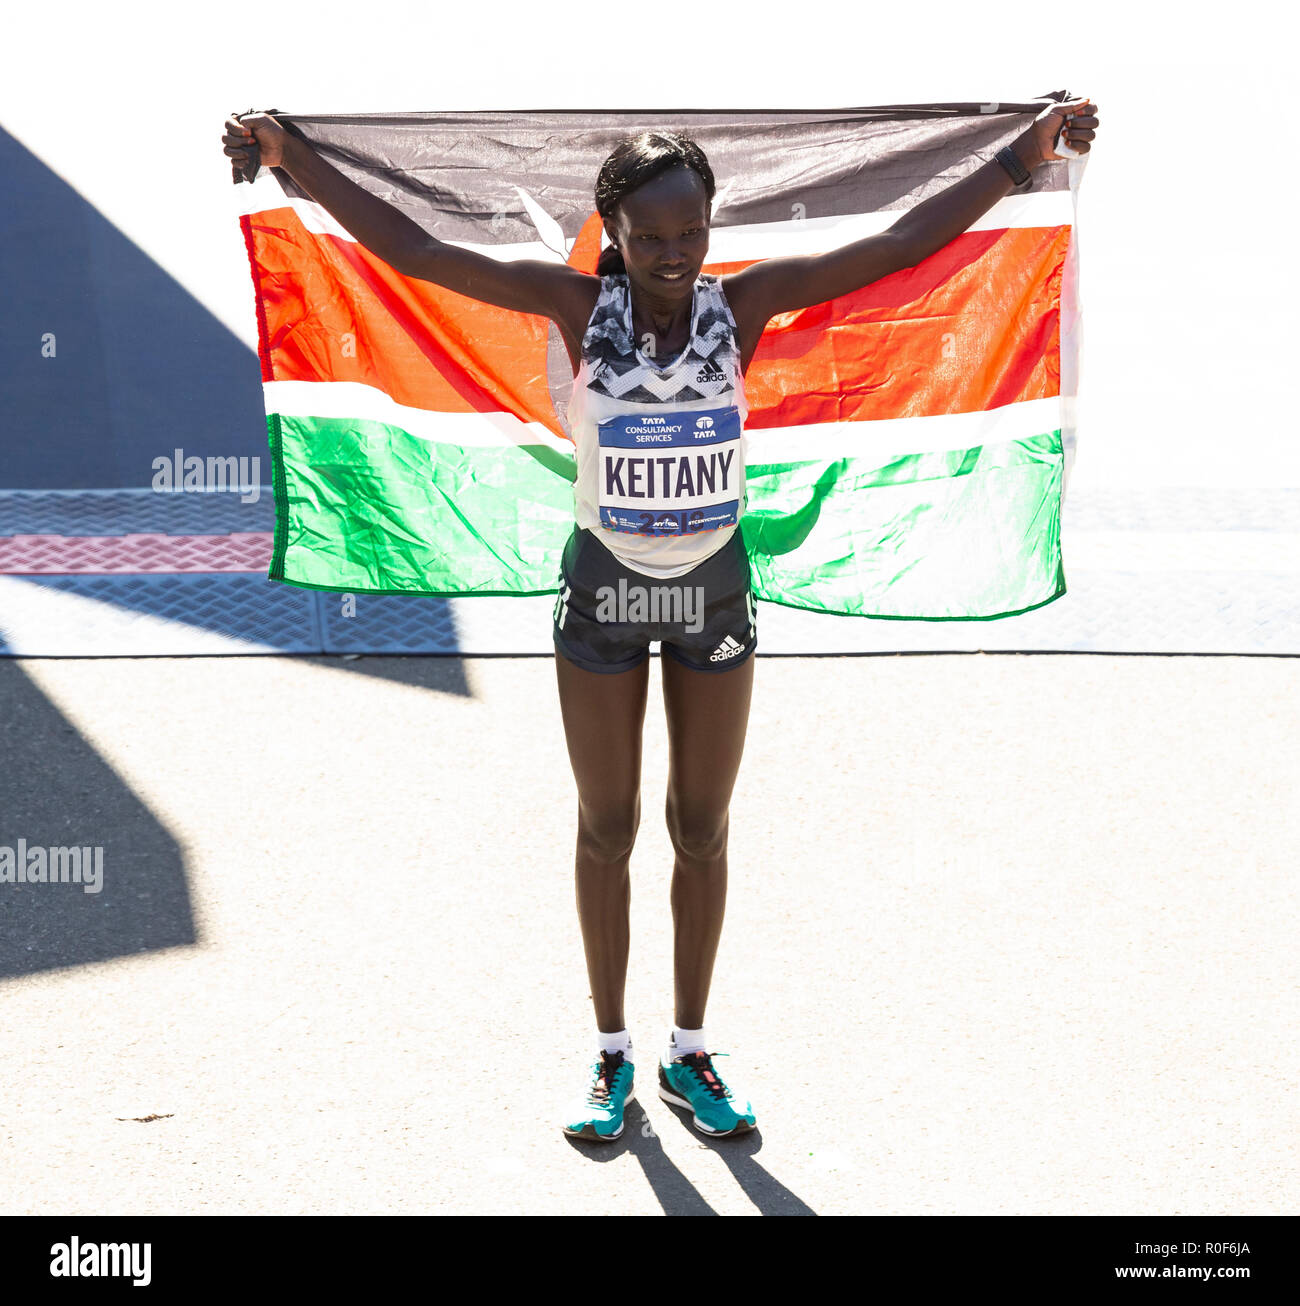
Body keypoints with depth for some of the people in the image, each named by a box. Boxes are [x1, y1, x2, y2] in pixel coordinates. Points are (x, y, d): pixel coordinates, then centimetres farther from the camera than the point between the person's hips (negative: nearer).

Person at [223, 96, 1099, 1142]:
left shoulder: (742, 304, -11)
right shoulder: (580, 306, -13)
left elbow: (900, 243, -13)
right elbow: (413, 251, -14)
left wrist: (1026, 155, -16)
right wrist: (294, 159, -19)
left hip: (714, 588, 1)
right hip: (604, 587, -1)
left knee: (702, 828, 11)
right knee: (607, 826, 10)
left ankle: (691, 1053, 27)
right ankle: (612, 1056, 25)